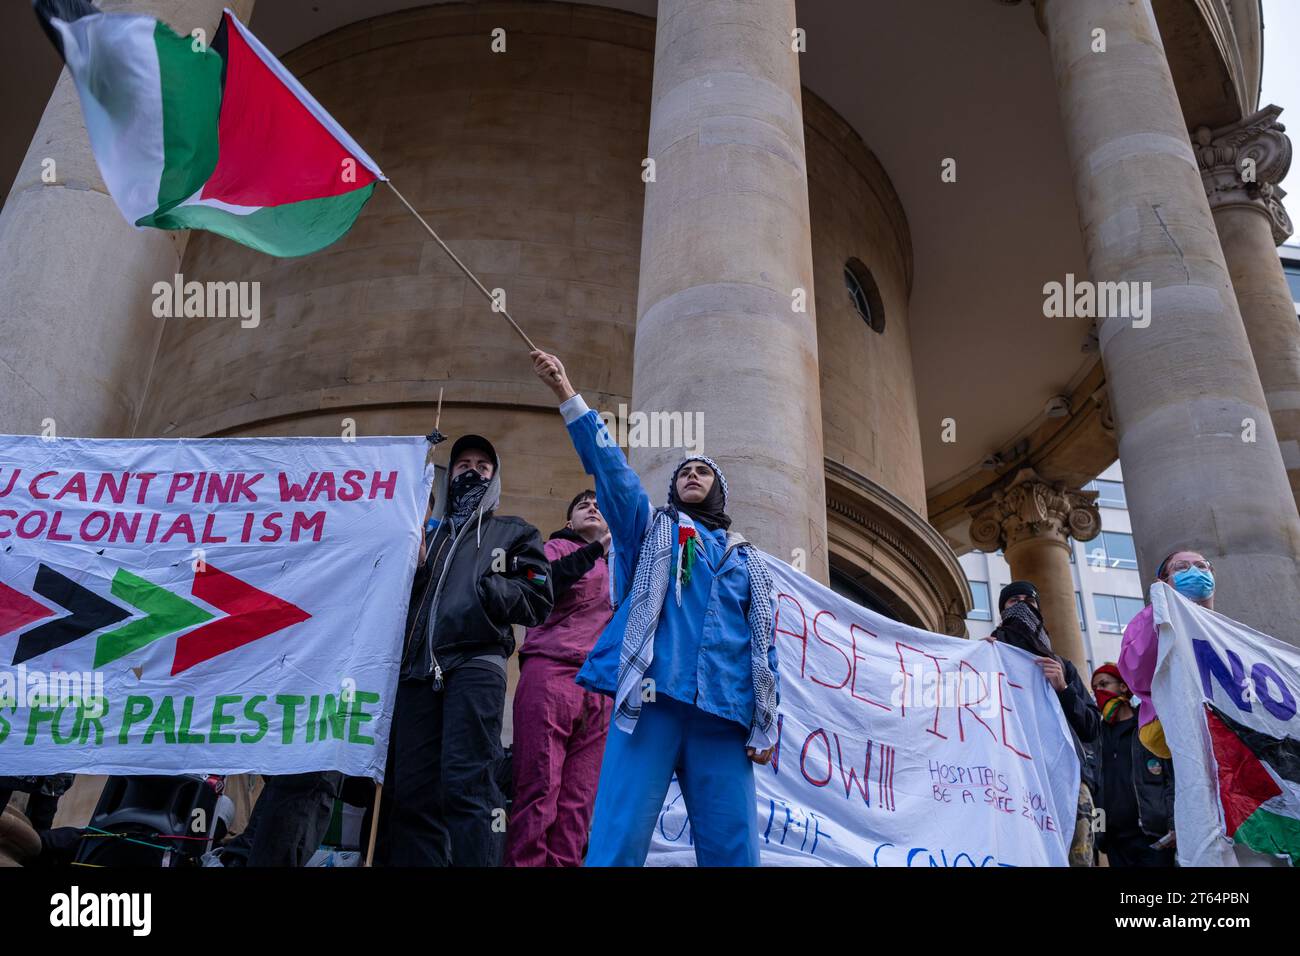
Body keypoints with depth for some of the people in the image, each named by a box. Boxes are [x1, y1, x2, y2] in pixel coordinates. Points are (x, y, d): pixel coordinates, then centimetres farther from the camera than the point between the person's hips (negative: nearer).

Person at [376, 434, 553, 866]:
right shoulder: (427, 532, 30)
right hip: (417, 668, 4)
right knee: (411, 790, -1)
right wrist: (411, 570, 3)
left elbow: (536, 602, 8)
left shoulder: (514, 533, 20)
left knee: (464, 785, -15)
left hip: (475, 663, -4)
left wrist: (481, 586, -4)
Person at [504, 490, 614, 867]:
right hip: (551, 670, -5)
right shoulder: (559, 547, 14)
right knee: (540, 787, -12)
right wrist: (597, 547, -12)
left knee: (579, 799, -4)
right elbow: (542, 583, -8)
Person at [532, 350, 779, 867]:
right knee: (617, 841, -12)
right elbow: (608, 465, 9)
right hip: (651, 701, -2)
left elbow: (763, 645, 18)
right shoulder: (650, 528, 21)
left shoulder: (747, 560, 25)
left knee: (733, 850, -2)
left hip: (724, 714, 2)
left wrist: (766, 727, 6)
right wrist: (567, 395, -2)